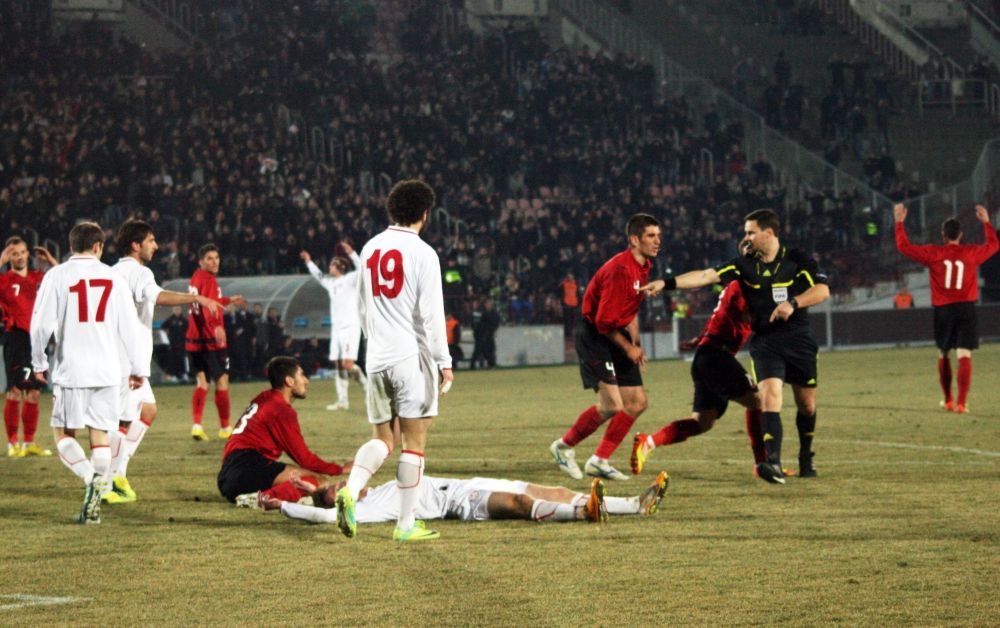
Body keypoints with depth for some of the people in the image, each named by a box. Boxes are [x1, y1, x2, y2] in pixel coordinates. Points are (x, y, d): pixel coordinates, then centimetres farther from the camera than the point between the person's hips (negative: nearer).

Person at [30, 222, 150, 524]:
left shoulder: (57, 276, -1)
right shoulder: (113, 277, 6)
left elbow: (42, 323, -5)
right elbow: (129, 326, 7)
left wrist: (39, 362, 9)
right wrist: (138, 368, 15)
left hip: (70, 370, -2)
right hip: (107, 370, 2)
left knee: (64, 433, 8)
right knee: (100, 435, 7)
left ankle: (91, 477, -17)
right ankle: (93, 504, -1)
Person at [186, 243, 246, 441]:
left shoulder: (197, 277, 14)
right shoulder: (208, 279, -13)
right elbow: (207, 306, -32)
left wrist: (229, 300, 45)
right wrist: (216, 326, -47)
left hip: (194, 340, 8)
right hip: (211, 341, -8)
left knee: (201, 381, 10)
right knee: (222, 380, 3)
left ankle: (196, 425, -5)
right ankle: (225, 428, 10)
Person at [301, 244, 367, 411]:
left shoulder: (350, 279, -4)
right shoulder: (331, 282, 17)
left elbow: (361, 269, -23)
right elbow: (318, 276, 36)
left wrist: (351, 253, -30)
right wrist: (309, 262, 36)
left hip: (350, 327, -8)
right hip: (336, 327, 8)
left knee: (348, 364, -17)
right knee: (338, 365, 3)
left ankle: (367, 387, 4)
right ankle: (342, 400, 5)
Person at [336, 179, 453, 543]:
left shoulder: (370, 249, 10)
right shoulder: (423, 253, -9)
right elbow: (431, 313, -12)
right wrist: (444, 362, -6)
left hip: (377, 358, 6)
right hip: (412, 356, -6)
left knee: (382, 438, 13)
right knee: (414, 441, 1)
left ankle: (351, 489, -13)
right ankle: (406, 525, 2)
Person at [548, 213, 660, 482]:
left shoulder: (643, 267, 8)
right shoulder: (620, 269, -23)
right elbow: (605, 321, -23)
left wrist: (635, 344, 12)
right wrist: (628, 348, -12)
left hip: (615, 337, 10)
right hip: (595, 336, -10)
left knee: (638, 403, 6)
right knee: (612, 405, -17)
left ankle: (599, 461, 12)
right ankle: (564, 445, 4)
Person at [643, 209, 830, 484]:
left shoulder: (798, 260, -1)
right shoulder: (744, 264, 3)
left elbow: (822, 290, -9)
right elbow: (706, 276, -4)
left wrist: (793, 303, -24)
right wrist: (666, 283, -14)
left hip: (799, 340, 0)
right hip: (764, 341, 0)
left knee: (807, 405, 7)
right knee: (770, 395, -21)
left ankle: (806, 457, 33)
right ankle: (773, 463, -30)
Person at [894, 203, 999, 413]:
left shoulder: (933, 253, -2)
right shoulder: (972, 253, 1)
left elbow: (904, 246, 4)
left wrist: (899, 222, 13)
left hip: (943, 310, 1)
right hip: (966, 309, -1)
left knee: (944, 355, 17)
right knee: (964, 356, -6)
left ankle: (948, 401, 25)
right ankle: (962, 403, -16)